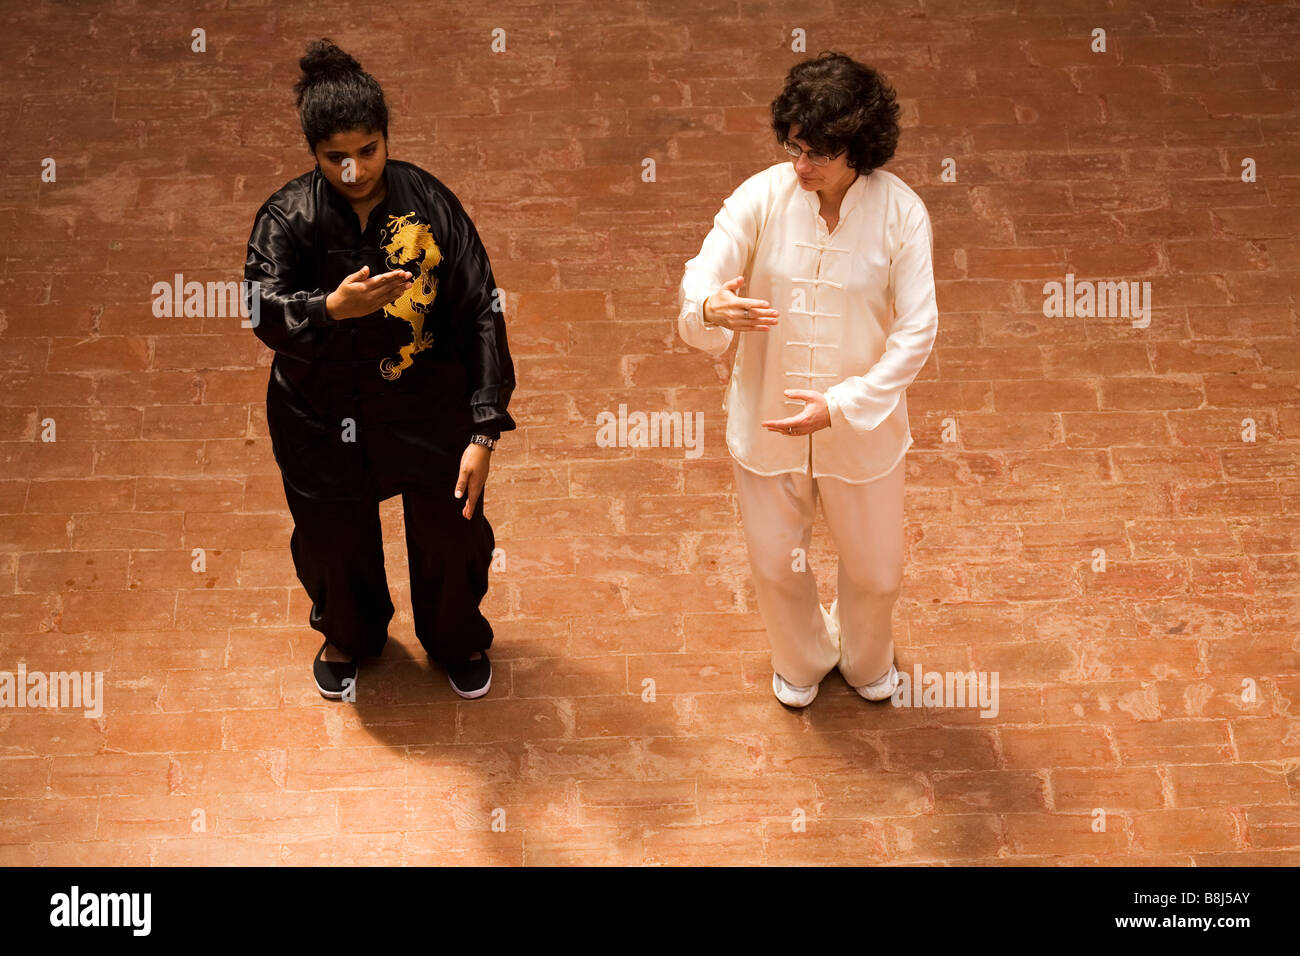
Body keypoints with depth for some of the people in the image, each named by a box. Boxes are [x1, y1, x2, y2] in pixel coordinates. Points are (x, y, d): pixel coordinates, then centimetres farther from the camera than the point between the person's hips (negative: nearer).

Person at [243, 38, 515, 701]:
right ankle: (348, 636, 49)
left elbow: (480, 314, -11)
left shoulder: (429, 203, -11)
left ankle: (456, 639, 42)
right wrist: (333, 306, -43)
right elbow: (263, 310, -21)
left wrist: (483, 431, -16)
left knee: (452, 533, 10)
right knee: (333, 542, 15)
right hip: (321, 417, 0)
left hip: (428, 407, 0)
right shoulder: (289, 216, -10)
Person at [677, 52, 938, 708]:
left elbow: (916, 331, -16)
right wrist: (710, 308, -43)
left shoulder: (901, 212, -16)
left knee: (876, 570, 19)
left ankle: (865, 660, 55)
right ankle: (802, 660, 53)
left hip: (862, 426, 0)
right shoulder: (761, 197, -15)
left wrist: (841, 404, -26)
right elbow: (697, 283, -17)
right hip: (766, 422, 0)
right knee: (776, 565, 18)